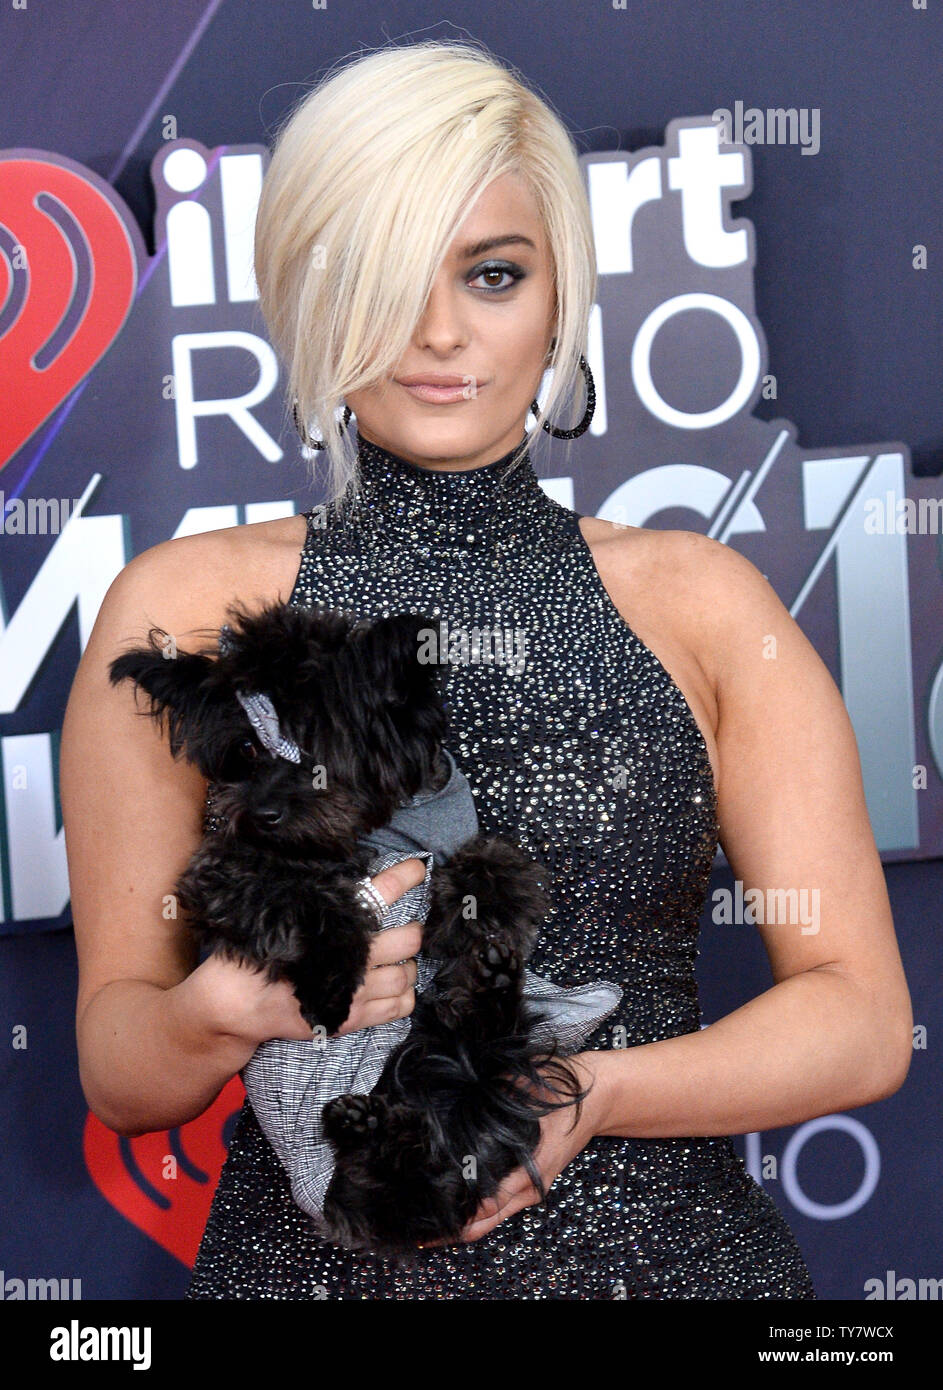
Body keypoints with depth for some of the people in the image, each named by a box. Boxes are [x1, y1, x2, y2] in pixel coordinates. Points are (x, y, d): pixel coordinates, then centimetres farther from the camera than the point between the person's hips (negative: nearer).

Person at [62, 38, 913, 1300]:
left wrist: (586, 1092, -15)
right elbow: (117, 1074, 4)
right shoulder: (182, 608, 2)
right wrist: (227, 1007, -16)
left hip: (664, 1255, -1)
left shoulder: (701, 603, 4)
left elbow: (861, 1019, 0)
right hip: (306, 1264, 1)